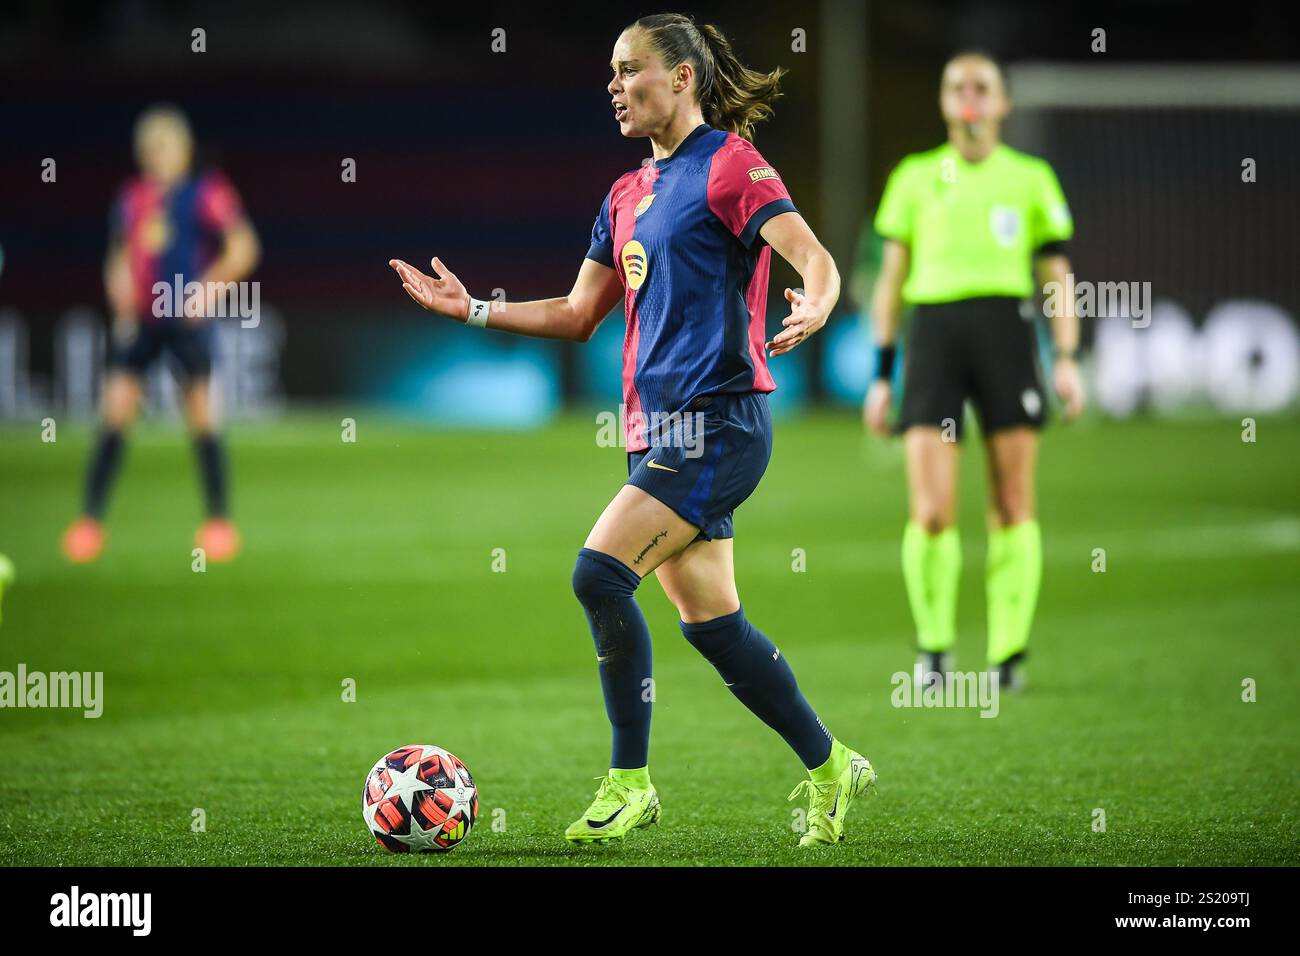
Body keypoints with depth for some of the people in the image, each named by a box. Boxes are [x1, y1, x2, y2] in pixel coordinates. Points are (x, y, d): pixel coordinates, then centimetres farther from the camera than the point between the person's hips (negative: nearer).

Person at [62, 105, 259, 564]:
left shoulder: (205, 193, -4)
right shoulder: (131, 198, 12)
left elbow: (242, 248, -7)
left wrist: (210, 289, -16)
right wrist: (119, 290, 5)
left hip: (188, 317, -4)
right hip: (139, 317, 4)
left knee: (201, 415, -4)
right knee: (115, 413, -3)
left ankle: (219, 521, 6)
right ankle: (90, 519, -1)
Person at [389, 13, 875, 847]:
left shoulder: (729, 165, -6)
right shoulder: (629, 195, 18)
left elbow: (815, 260, -17)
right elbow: (578, 315, 23)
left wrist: (814, 309, -39)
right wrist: (473, 309, 15)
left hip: (716, 424, -8)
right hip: (658, 429, 8)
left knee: (600, 574, -18)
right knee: (710, 622, 7)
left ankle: (631, 782, -9)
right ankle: (829, 765, 21)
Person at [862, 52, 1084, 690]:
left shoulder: (1031, 178, 10)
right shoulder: (915, 177, 11)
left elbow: (1057, 276, 11)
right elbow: (890, 278, 14)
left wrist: (1067, 359, -2)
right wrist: (881, 375, 10)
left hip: (1006, 332, 0)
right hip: (934, 333, 0)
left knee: (1013, 506, -2)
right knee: (931, 514, -10)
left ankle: (1008, 655, 8)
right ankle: (933, 647, 9)